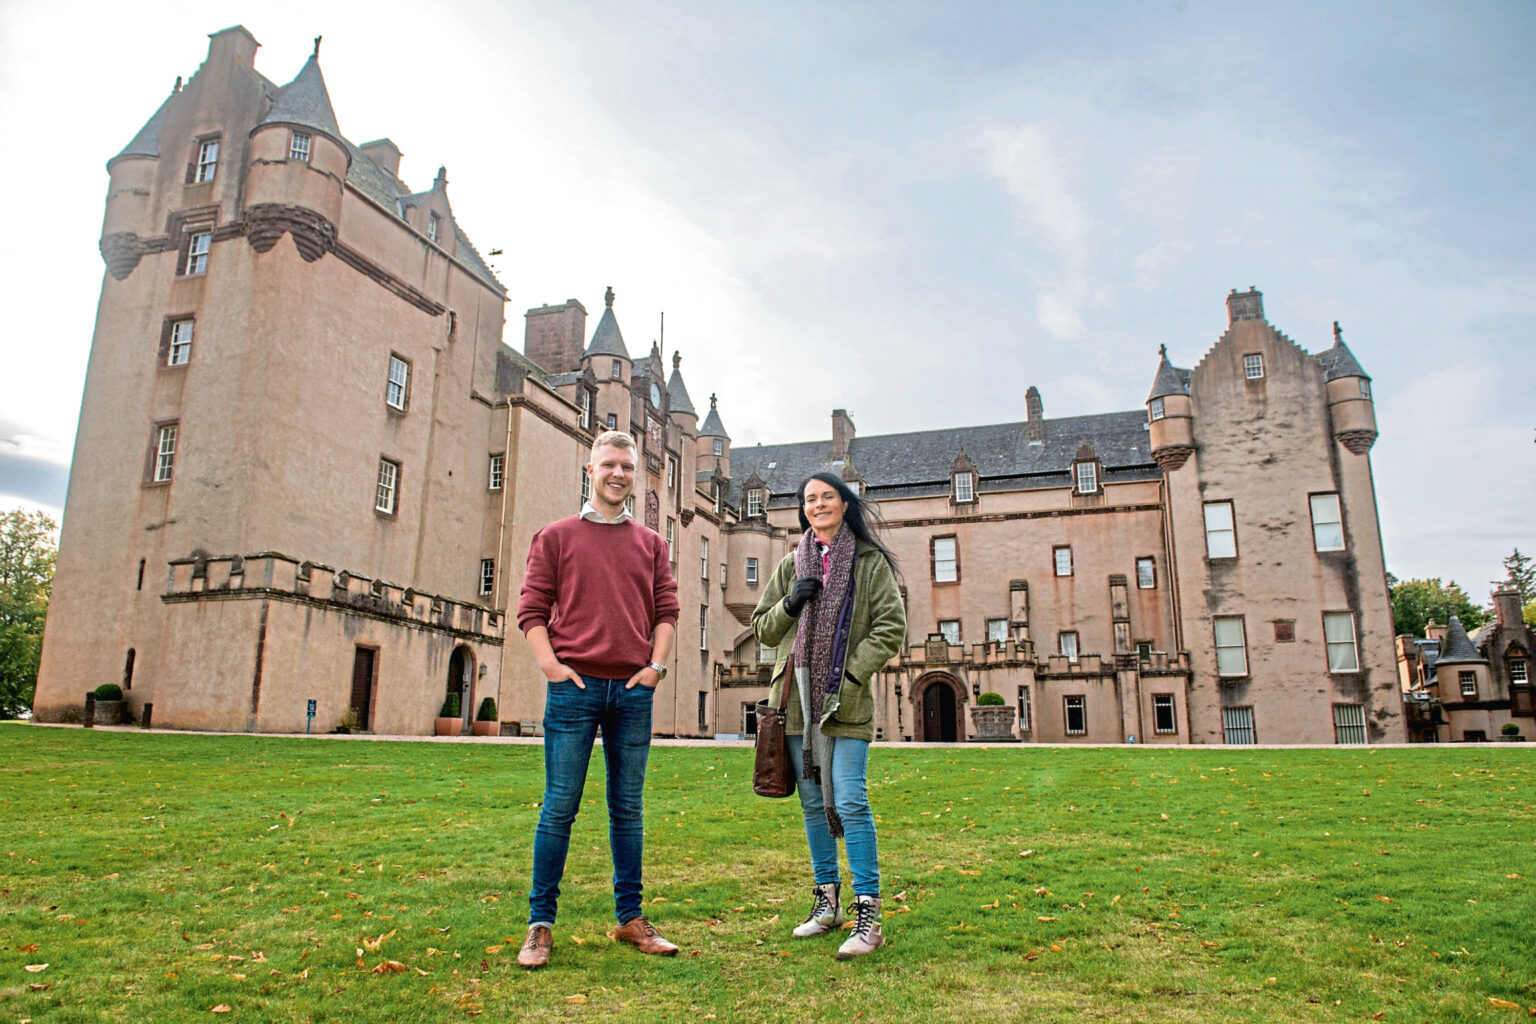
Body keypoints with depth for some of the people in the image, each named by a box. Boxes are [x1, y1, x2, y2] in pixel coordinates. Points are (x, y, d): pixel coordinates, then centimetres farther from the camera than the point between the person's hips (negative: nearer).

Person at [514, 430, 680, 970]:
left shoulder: (651, 544, 14)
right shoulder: (556, 536, 6)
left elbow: (666, 610, 11)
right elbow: (532, 608, 2)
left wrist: (656, 664, -1)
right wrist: (550, 663, -9)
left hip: (633, 689, 3)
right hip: (575, 685, -3)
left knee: (629, 809, 9)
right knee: (559, 807, 1)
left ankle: (630, 917, 19)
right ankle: (540, 924, 11)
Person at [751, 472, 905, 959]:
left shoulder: (870, 562, 2)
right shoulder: (791, 565, 13)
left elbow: (891, 628, -3)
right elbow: (762, 629, 14)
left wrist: (851, 675, -12)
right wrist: (789, 604, -6)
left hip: (846, 700, -4)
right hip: (797, 698, 4)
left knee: (850, 802, -10)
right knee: (813, 802, 12)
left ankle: (868, 913, -3)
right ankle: (827, 900, 25)